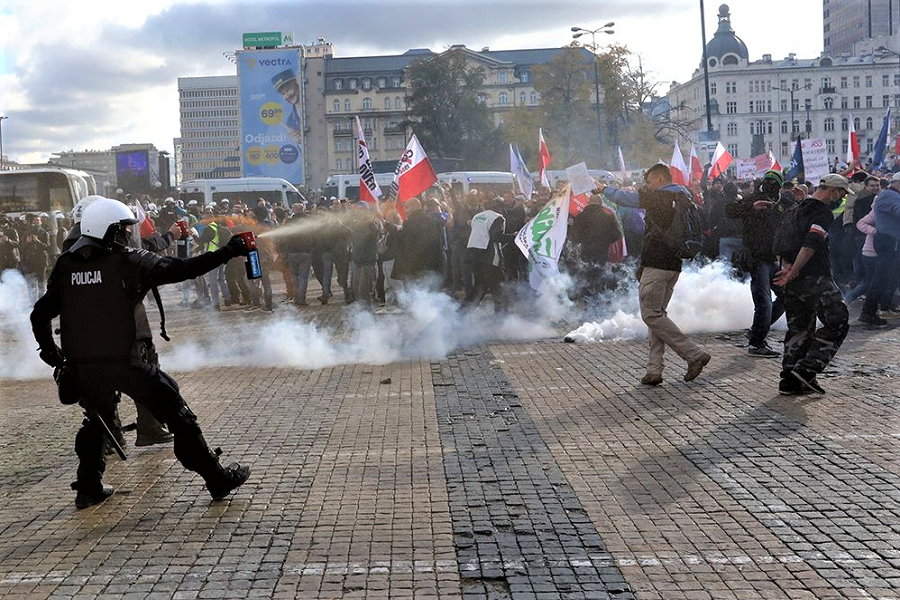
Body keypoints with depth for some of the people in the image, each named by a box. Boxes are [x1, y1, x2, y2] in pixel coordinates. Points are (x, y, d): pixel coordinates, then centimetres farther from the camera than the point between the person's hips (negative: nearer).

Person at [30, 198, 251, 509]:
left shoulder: (64, 266, 7)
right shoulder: (130, 261, -6)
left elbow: (40, 314, 9)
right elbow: (182, 269, -8)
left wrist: (50, 352, 25)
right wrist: (227, 252, 0)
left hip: (81, 366, 5)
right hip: (122, 362, -5)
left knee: (95, 421, 29)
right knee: (177, 414, 5)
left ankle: (88, 487, 28)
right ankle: (218, 479, 8)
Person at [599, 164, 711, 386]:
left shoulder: (656, 197, -7)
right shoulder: (686, 199, 13)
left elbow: (623, 197, 6)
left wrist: (604, 189, 23)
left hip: (655, 264, -8)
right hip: (674, 265, 8)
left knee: (651, 314, -5)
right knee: (657, 313, 11)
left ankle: (695, 354, -10)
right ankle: (654, 370, 6)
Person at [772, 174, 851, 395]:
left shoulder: (796, 211, 18)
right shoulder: (823, 213, -11)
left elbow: (778, 247, 14)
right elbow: (810, 245, -23)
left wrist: (788, 267, 1)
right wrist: (793, 273, -20)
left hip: (793, 283, 9)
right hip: (815, 278, -9)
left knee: (799, 328, 13)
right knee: (837, 322, -2)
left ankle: (790, 380, 12)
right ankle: (807, 369, -10)